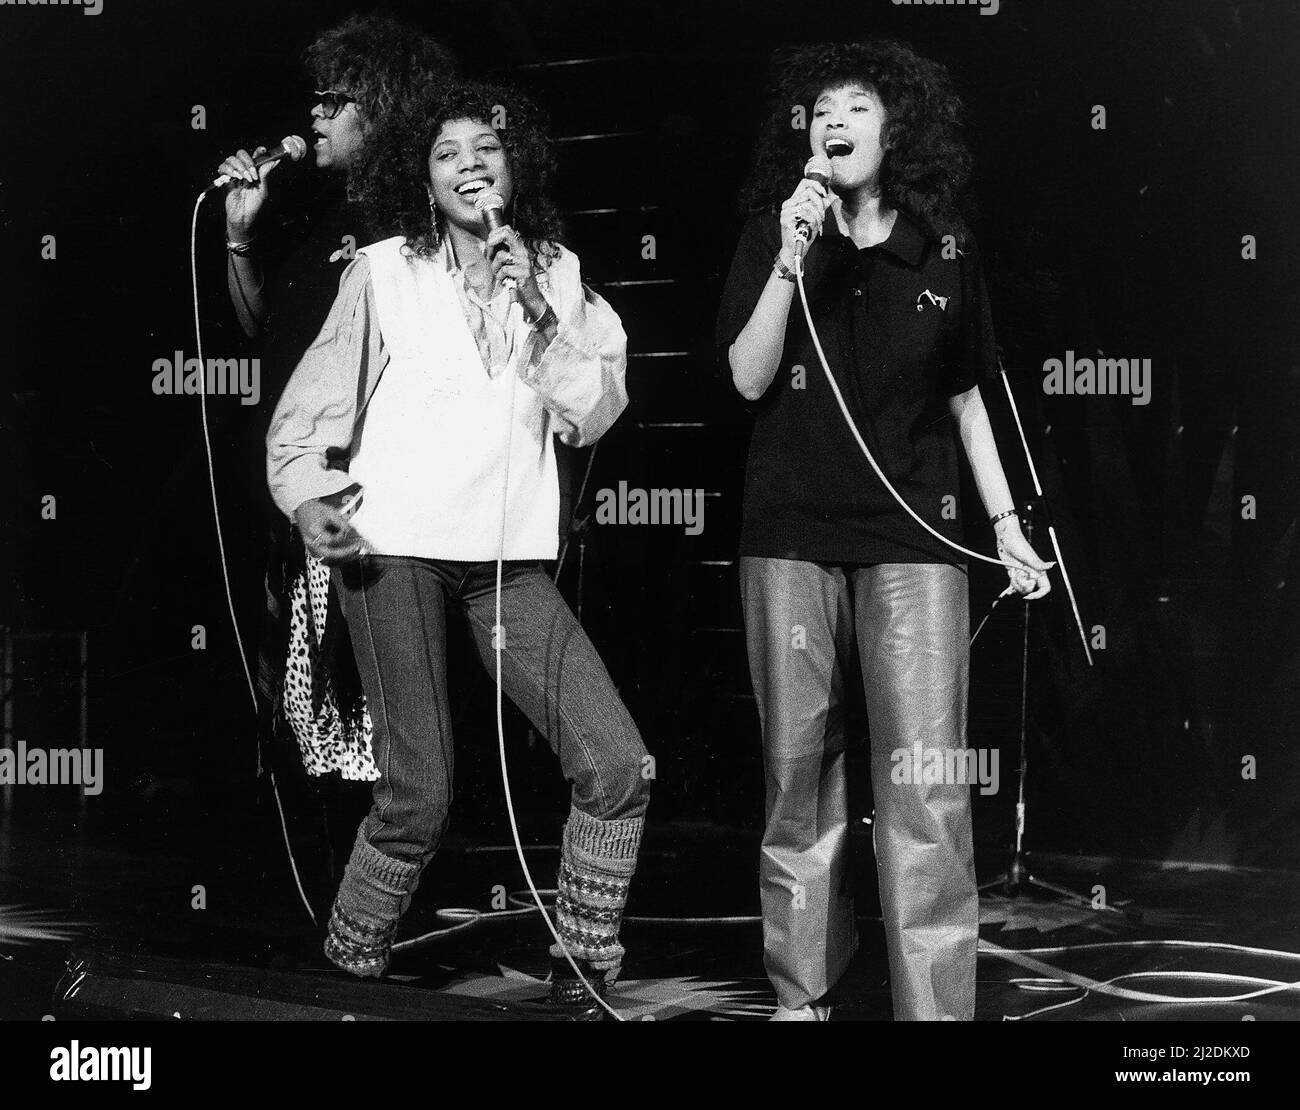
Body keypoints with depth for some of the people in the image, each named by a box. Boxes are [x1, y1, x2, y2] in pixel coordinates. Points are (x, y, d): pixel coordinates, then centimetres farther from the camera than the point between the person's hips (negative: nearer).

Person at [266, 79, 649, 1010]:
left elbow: (591, 415, 3)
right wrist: (308, 500, -8)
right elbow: (308, 410, 8)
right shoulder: (382, 272, 6)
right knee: (420, 794, -7)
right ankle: (351, 967, 15)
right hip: (395, 547, -3)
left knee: (618, 766, -8)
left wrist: (536, 312, -7)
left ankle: (583, 970, 7)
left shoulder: (558, 275, 12)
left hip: (510, 556, 3)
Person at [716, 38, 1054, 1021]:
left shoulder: (944, 249, 7)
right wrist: (791, 262, -14)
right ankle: (803, 988, 16)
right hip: (792, 536, 0)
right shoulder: (774, 236, 5)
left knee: (927, 782, -8)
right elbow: (749, 379, -3)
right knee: (798, 768, 5)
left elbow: (966, 397, 15)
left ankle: (937, 1003, -5)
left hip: (914, 536, 0)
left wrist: (1006, 522, 13)